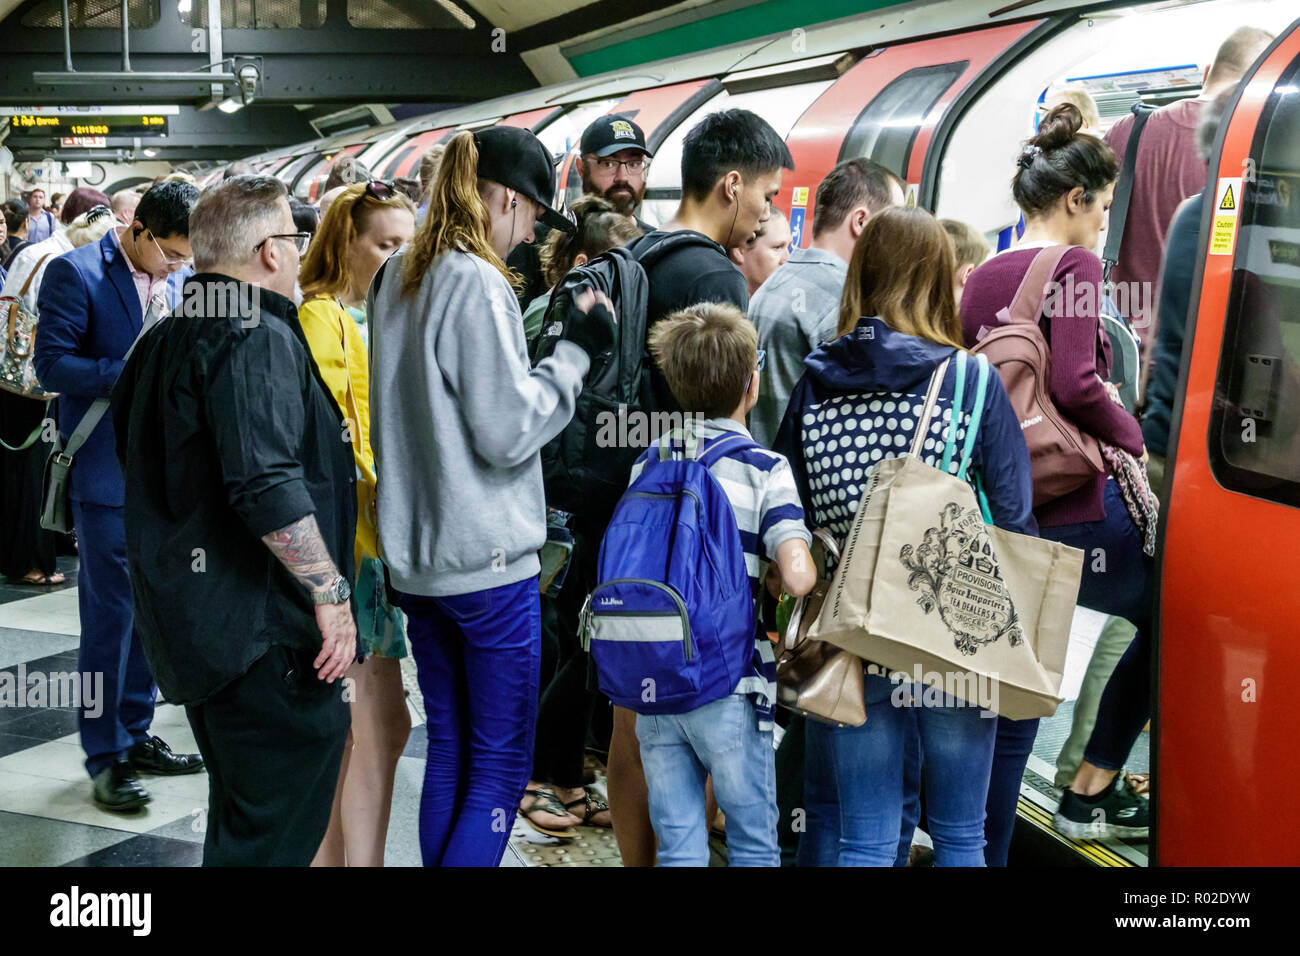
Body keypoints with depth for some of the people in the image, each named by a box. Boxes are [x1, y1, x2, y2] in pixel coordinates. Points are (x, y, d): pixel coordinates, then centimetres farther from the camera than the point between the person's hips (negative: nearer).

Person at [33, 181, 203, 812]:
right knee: (110, 613, 0)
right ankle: (105, 755, 10)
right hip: (107, 473, -6)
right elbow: (52, 364, -14)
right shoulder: (75, 273, -9)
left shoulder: (180, 278, 9)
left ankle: (135, 735, 26)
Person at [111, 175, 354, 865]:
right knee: (274, 836, -4)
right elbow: (269, 489, -27)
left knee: (238, 817, 22)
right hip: (262, 629, -10)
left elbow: (141, 468, 24)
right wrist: (332, 593, -19)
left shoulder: (162, 341, 15)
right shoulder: (258, 340, -16)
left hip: (192, 621, 10)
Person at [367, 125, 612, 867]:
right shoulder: (479, 284, -16)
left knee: (450, 751, 17)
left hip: (415, 556, 8)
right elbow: (508, 431, -18)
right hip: (488, 557, -8)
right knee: (501, 767, 1)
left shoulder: (396, 278, 10)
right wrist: (575, 350, -9)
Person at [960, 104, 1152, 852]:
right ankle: (1091, 794, 23)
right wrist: (1129, 433, -7)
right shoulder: (1075, 265, -10)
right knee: (1166, 619, 18)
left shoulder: (981, 280, 11)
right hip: (1075, 507, -7)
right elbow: (1075, 383, -23)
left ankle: (990, 851, 17)